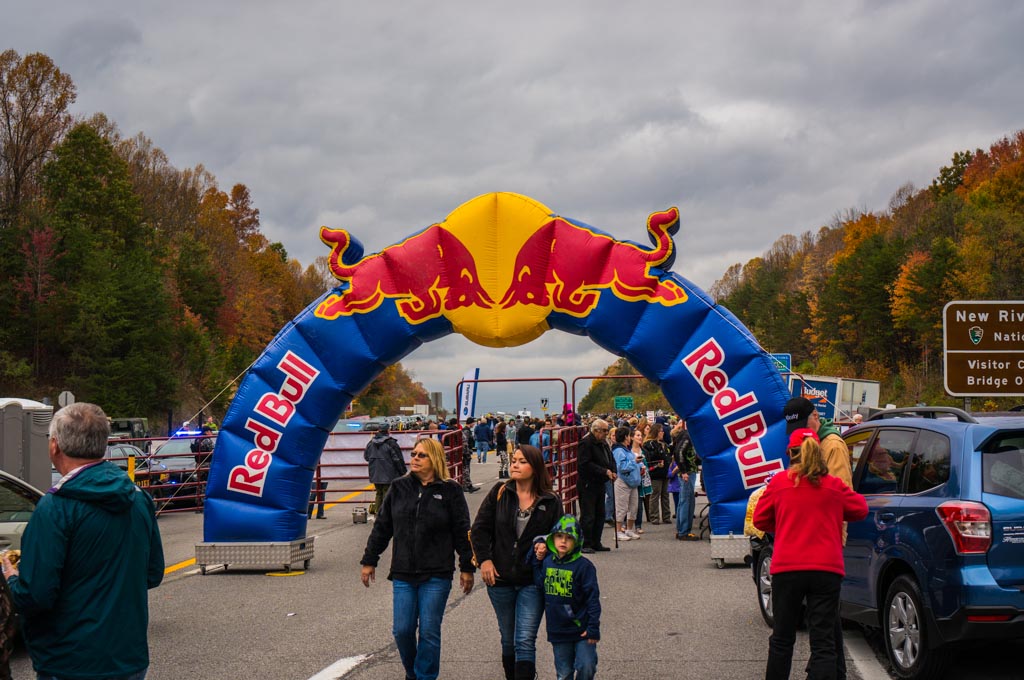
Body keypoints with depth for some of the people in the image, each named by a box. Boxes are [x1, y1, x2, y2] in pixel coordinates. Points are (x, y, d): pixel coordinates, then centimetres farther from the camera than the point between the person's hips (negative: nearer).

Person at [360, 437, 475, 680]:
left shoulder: (450, 491, -1)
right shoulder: (399, 488, 6)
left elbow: (462, 532, 2)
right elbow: (381, 527, 11)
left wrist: (467, 567, 1)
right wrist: (369, 561, 11)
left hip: (436, 575, -3)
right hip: (403, 574, 3)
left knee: (429, 631, -1)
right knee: (402, 630, 2)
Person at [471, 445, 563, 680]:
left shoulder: (551, 502, -3)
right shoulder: (499, 493, 0)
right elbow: (479, 528, 3)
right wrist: (484, 559, -7)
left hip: (532, 582, -2)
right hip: (500, 579, 2)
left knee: (525, 641, -10)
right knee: (508, 640, 15)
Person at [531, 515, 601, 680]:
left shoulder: (583, 566, -11)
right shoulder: (547, 562, 3)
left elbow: (592, 597, -10)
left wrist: (593, 627, -13)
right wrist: (537, 559, 6)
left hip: (581, 629, -4)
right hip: (557, 630, 4)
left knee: (586, 667, -8)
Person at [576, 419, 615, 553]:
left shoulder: (603, 443, 14)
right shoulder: (586, 443, -15)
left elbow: (610, 460, 24)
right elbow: (586, 464, -23)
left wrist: (613, 471, 3)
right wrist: (605, 471, -22)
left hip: (599, 484, 10)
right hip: (588, 485, -10)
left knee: (600, 515, 13)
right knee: (588, 516, -6)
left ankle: (596, 543, 21)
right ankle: (586, 545, 0)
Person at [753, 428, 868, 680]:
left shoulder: (779, 483, 1)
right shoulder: (834, 486, 3)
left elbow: (760, 520, 7)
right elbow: (860, 509, 16)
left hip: (787, 568, 0)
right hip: (827, 570, 0)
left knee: (782, 638, 15)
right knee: (823, 642, -2)